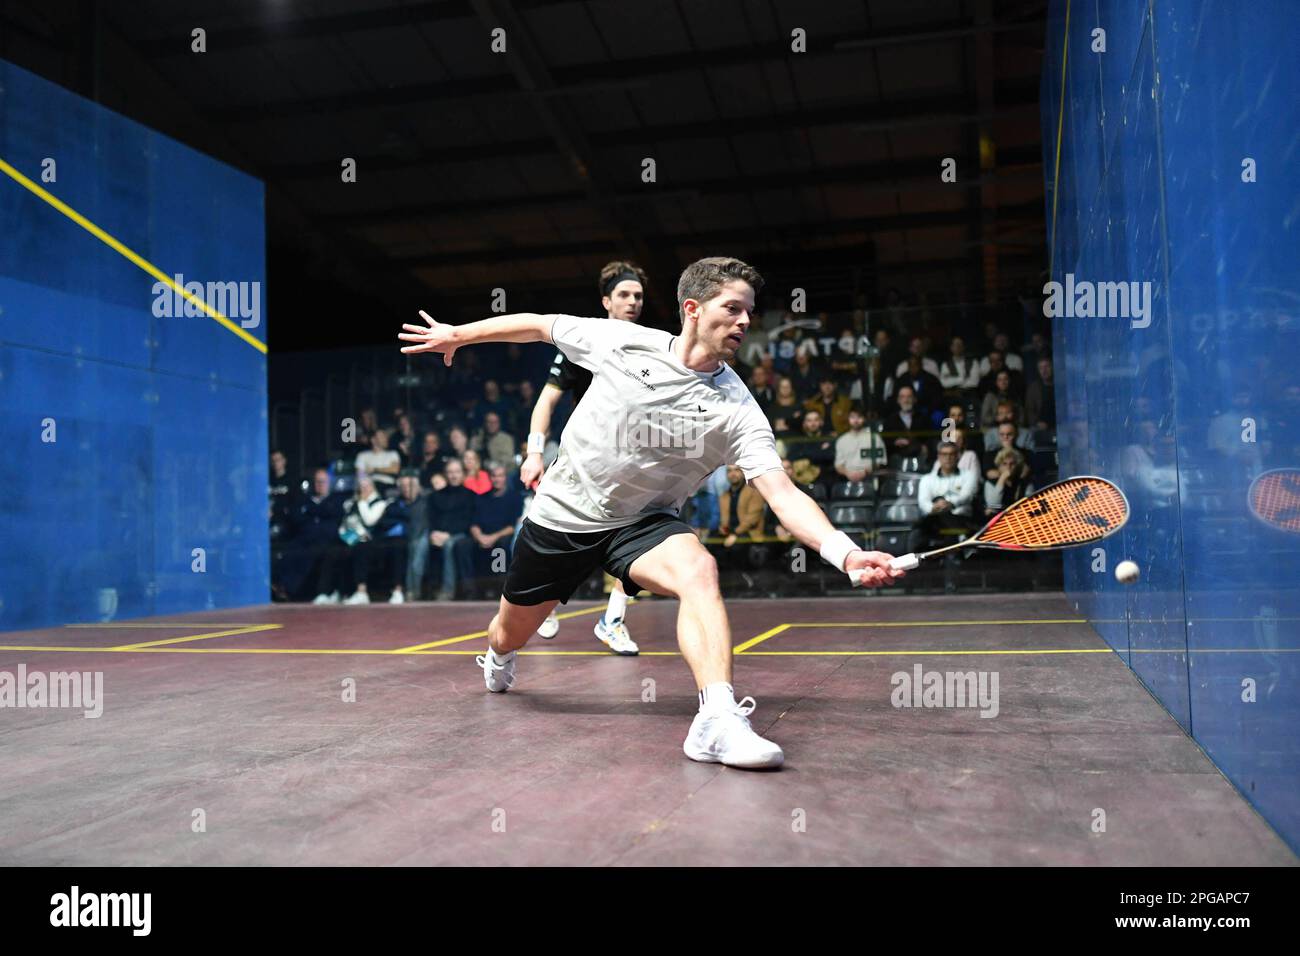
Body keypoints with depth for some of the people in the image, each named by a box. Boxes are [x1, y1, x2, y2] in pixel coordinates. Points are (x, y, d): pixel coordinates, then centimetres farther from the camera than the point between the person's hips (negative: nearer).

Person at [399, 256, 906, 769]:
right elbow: (539, 325, 2)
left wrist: (846, 554, -40)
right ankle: (498, 658, 55)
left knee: (698, 569, -34)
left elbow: (784, 495, -25)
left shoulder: (737, 410, -17)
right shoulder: (621, 341, -14)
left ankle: (718, 721, -42)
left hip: (643, 522, -1)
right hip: (561, 515, 1)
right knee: (510, 636, 16)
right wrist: (457, 334, 9)